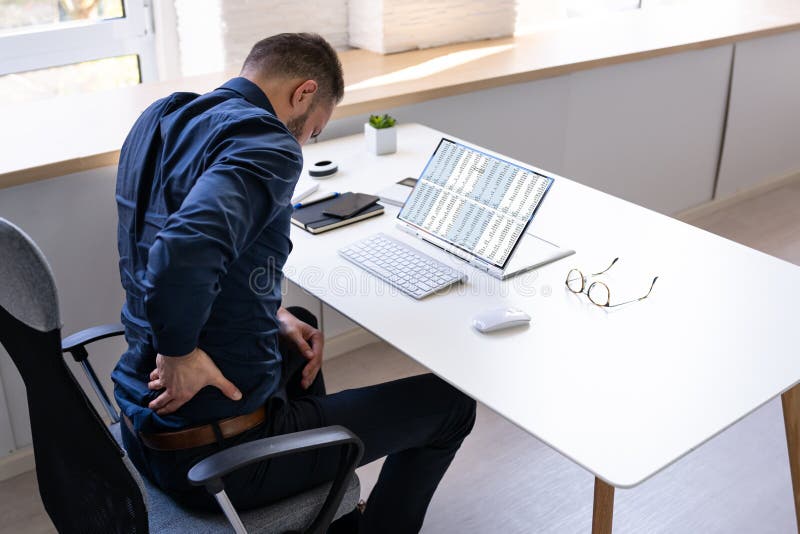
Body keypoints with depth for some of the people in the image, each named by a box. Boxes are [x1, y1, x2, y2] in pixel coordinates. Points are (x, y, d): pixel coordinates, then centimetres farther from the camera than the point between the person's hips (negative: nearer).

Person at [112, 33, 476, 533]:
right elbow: (185, 251, -40)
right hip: (217, 457, -9)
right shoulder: (266, 146, -21)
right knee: (450, 401, 5)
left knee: (298, 331, 36)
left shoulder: (157, 121, 6)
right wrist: (180, 351, -22)